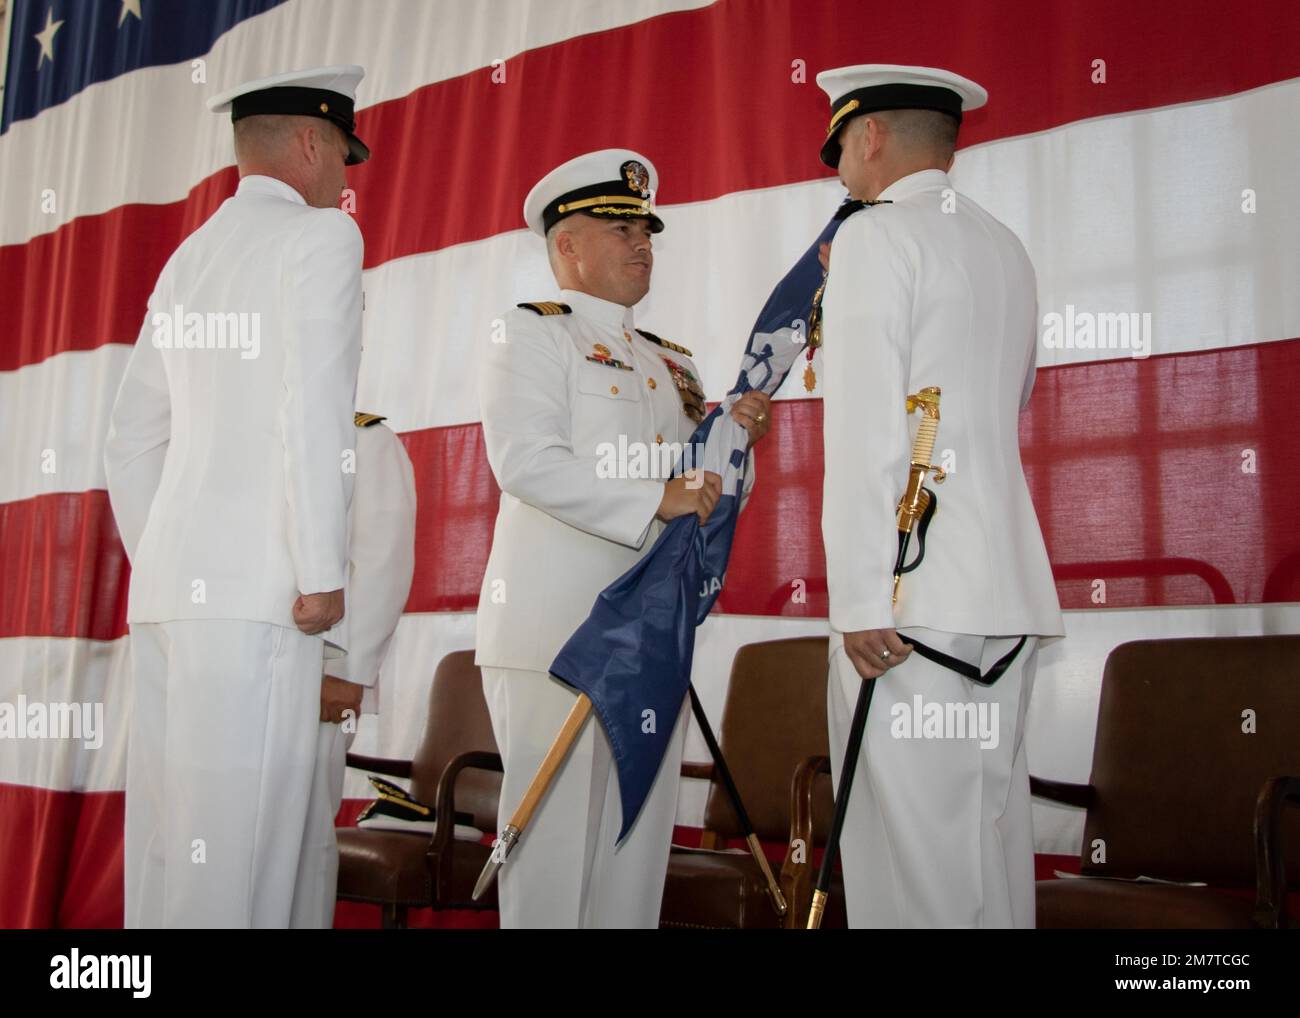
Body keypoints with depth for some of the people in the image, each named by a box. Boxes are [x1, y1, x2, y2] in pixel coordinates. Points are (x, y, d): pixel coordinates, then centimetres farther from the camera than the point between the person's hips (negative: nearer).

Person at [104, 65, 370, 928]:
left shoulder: (189, 257, 22)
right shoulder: (320, 236, 0)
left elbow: (131, 445, 22)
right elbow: (313, 411, -13)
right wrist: (324, 575, -12)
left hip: (171, 581, 8)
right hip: (255, 583, -8)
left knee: (170, 833, 9)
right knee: (233, 840, -8)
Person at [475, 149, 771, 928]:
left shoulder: (673, 363, 22)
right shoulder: (529, 332, 1)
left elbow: (696, 489, 20)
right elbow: (525, 461, -15)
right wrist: (657, 499, -20)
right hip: (556, 628, -6)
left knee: (640, 841, 9)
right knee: (555, 837, -4)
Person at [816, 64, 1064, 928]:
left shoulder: (875, 236, -2)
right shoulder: (1006, 249, 20)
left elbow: (866, 427, -12)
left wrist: (861, 598, -15)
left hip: (912, 592, -8)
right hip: (1006, 586, 8)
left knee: (911, 834, -7)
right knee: (988, 822, 10)